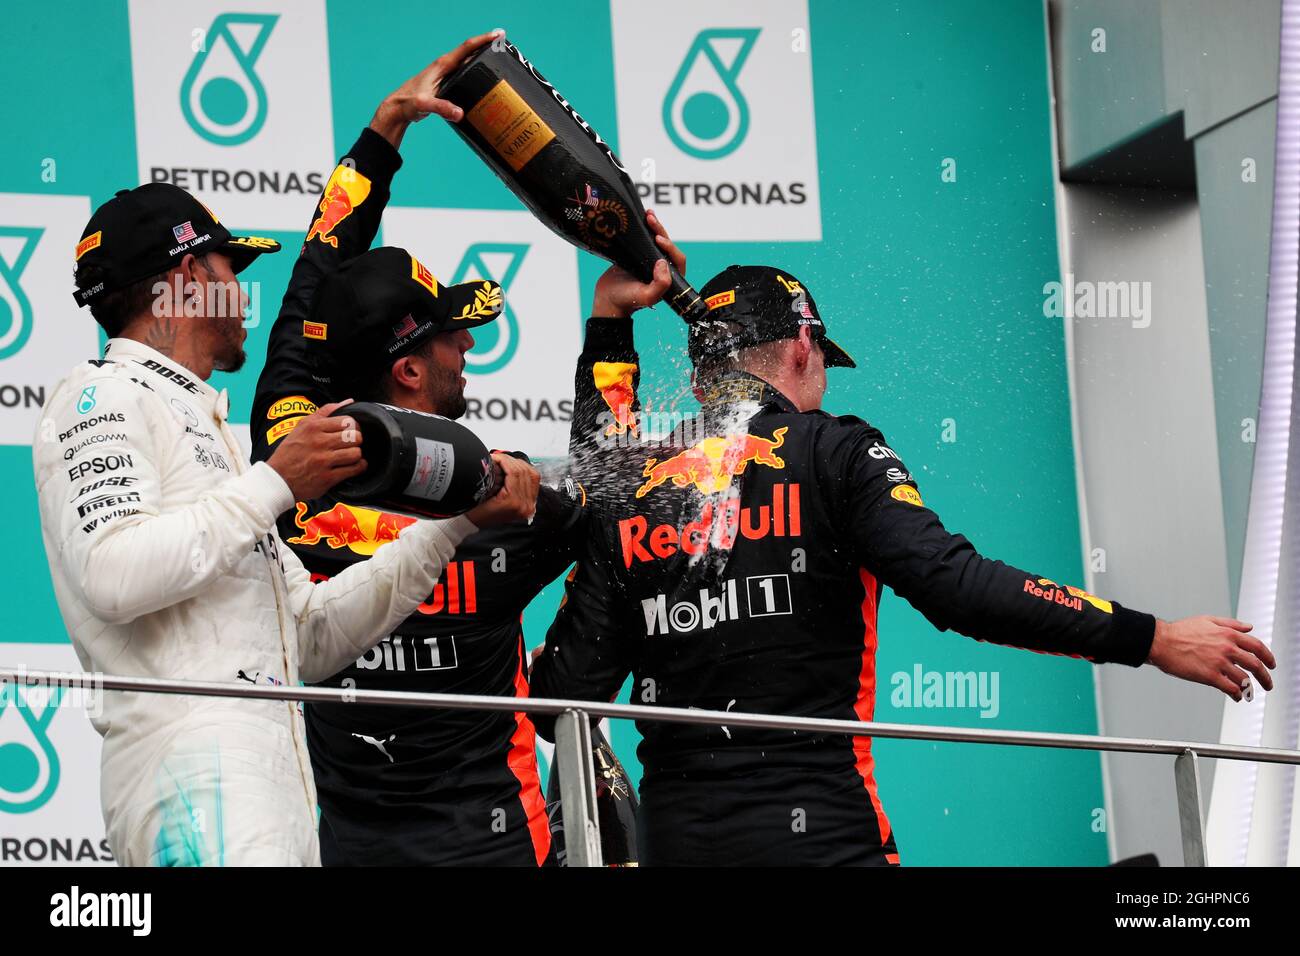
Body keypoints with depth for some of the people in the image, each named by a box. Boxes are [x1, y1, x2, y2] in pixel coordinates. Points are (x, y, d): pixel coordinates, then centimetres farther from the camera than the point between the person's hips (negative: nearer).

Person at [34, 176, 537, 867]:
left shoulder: (200, 425, 30)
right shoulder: (102, 397, 4)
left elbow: (310, 639, 26)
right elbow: (113, 576, -16)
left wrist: (457, 521, 22)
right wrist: (275, 483, -8)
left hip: (275, 784, 9)